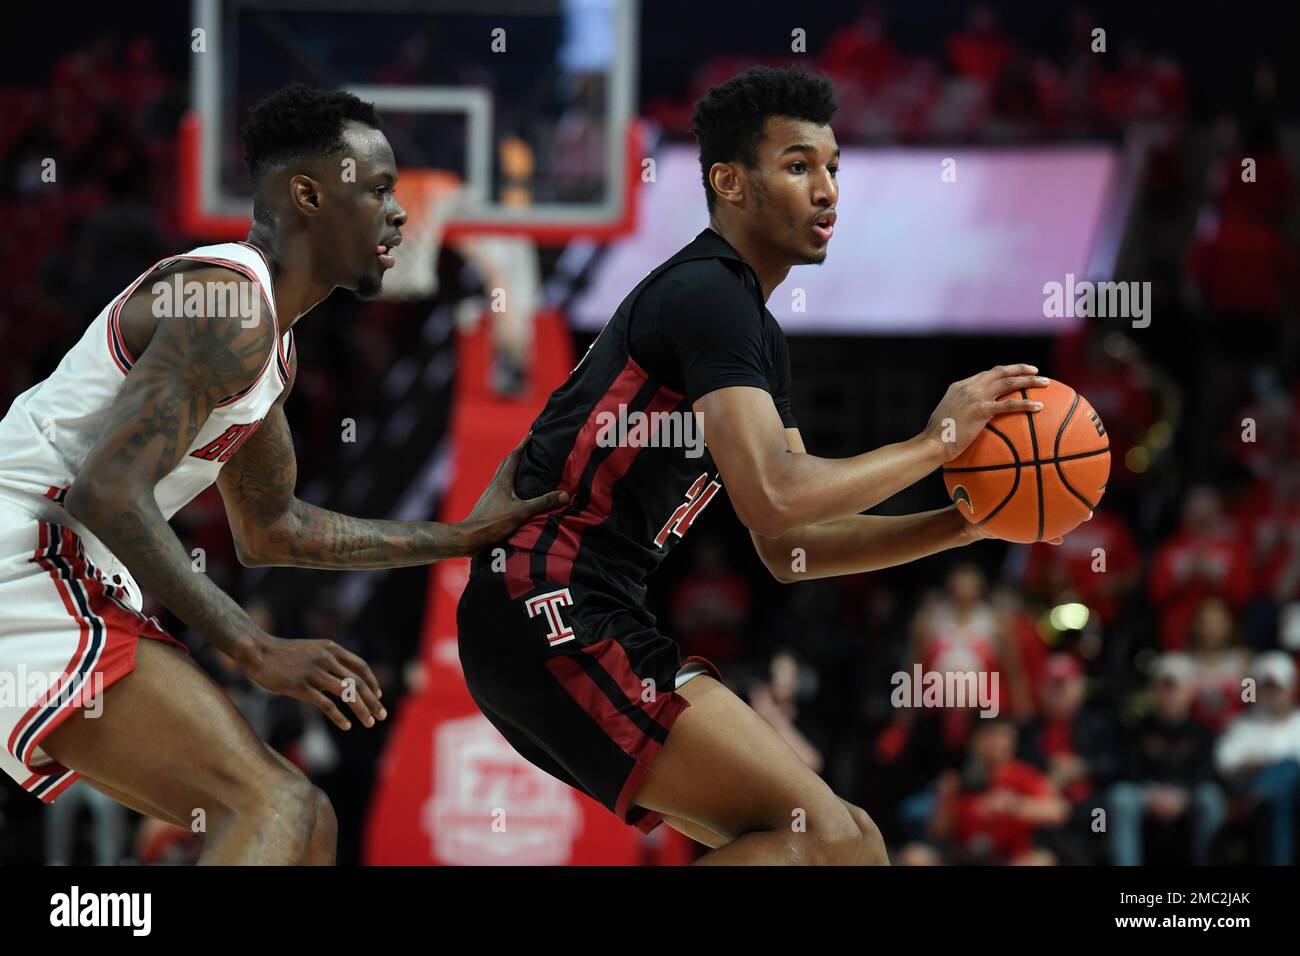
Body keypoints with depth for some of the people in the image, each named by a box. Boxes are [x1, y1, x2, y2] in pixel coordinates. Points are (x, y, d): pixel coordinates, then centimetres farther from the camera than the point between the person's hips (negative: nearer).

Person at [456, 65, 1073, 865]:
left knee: (840, 836, 10)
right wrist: (934, 443, -11)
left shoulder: (760, 337, 21)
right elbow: (773, 497, -23)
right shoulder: (707, 292, -11)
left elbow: (788, 548, 21)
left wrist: (961, 525, 10)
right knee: (831, 839, -16)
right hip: (550, 610, -10)